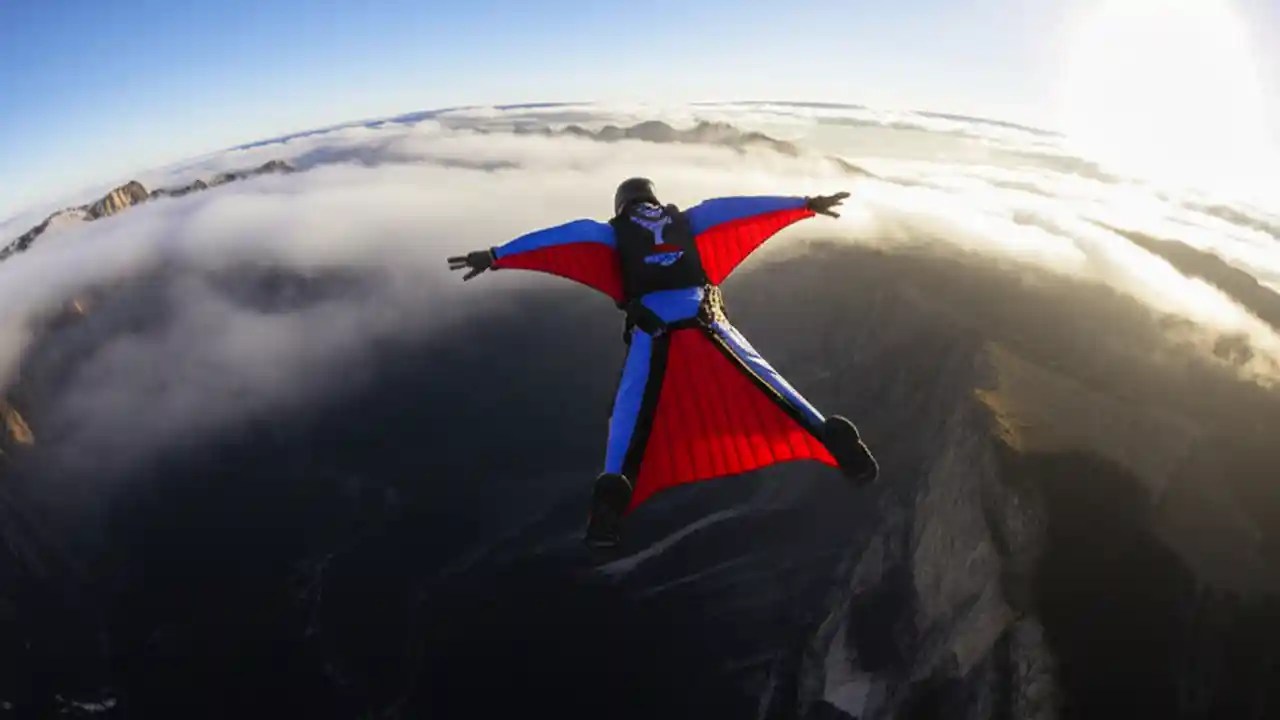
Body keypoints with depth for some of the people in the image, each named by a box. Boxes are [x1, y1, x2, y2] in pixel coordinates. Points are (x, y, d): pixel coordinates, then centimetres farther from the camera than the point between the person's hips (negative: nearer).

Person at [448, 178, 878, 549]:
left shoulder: (614, 231, 19)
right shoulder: (684, 219, 25)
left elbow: (565, 237, 10)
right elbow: (734, 208, 24)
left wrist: (495, 257, 8)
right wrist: (805, 204, 27)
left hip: (654, 333, -2)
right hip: (707, 326, 2)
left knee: (630, 420, 2)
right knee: (763, 381, 9)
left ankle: (614, 493, -18)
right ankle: (830, 436, 2)